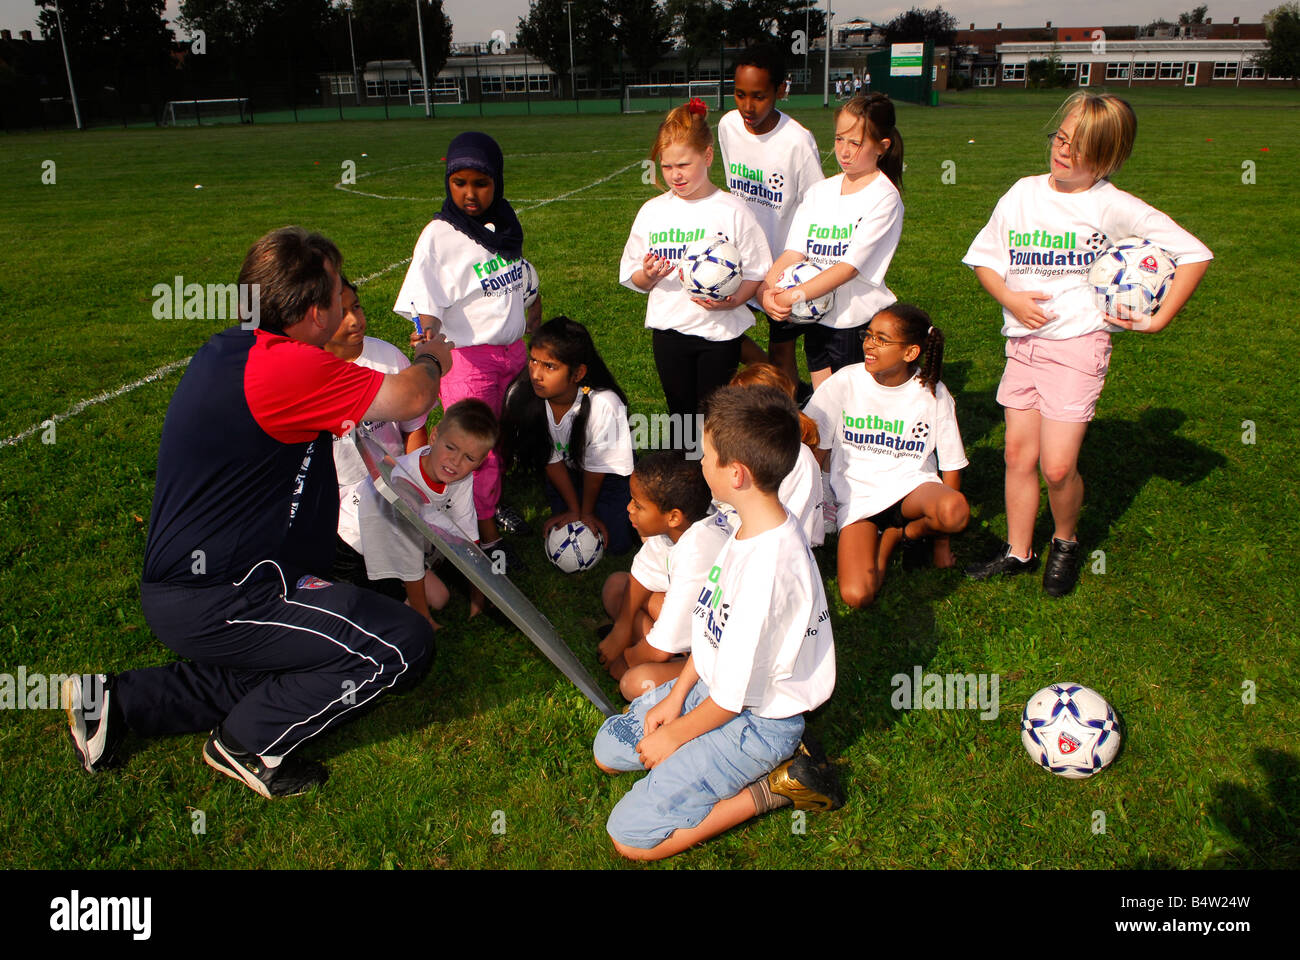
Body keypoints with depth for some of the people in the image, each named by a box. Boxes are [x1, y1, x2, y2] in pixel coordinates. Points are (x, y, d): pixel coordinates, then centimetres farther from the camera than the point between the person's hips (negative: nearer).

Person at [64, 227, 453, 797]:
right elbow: (412, 398, -17)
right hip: (215, 602, -10)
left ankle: (120, 701, 22)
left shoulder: (231, 349, 7)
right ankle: (248, 741, 5)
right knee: (404, 645, -11)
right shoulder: (286, 368, -25)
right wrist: (430, 360, 7)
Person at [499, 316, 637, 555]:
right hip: (564, 472, 3)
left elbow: (596, 466, -20)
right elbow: (551, 458, -14)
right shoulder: (520, 396, -29)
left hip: (607, 472, -2)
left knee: (617, 542, -6)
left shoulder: (604, 405, -39)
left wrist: (587, 512, -6)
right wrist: (574, 509, -7)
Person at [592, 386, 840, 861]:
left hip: (756, 720, -9)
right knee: (608, 749, 18)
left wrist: (675, 735, -8)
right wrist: (676, 695, 6)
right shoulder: (752, 528, -6)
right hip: (714, 684, 9)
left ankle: (772, 785, 0)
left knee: (629, 837, -9)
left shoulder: (769, 570, -35)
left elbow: (733, 696, -24)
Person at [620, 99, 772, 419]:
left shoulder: (731, 210, -6)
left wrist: (732, 301, -24)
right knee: (680, 413, 12)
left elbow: (757, 272, -6)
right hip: (669, 330, 3)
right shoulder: (652, 211, 4)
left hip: (719, 331, -3)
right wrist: (648, 275, -15)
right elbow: (632, 277, 8)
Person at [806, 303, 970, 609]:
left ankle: (899, 533, -3)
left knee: (956, 511, -37)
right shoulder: (845, 382, -7)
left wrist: (942, 544, 1)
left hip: (911, 484, 0)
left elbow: (951, 467, 0)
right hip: (856, 494, 0)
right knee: (856, 596, -23)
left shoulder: (933, 394, -6)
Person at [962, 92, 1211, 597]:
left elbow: (1194, 254, -6)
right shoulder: (1023, 193, 4)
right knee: (1019, 454, 8)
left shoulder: (1113, 207, -9)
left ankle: (1066, 542, 20)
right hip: (1023, 341, 5)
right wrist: (1009, 298, -6)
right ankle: (1017, 551, 24)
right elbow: (983, 257, 11)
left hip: (1079, 343, -4)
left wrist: (1158, 319, -9)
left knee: (1057, 466, -9)